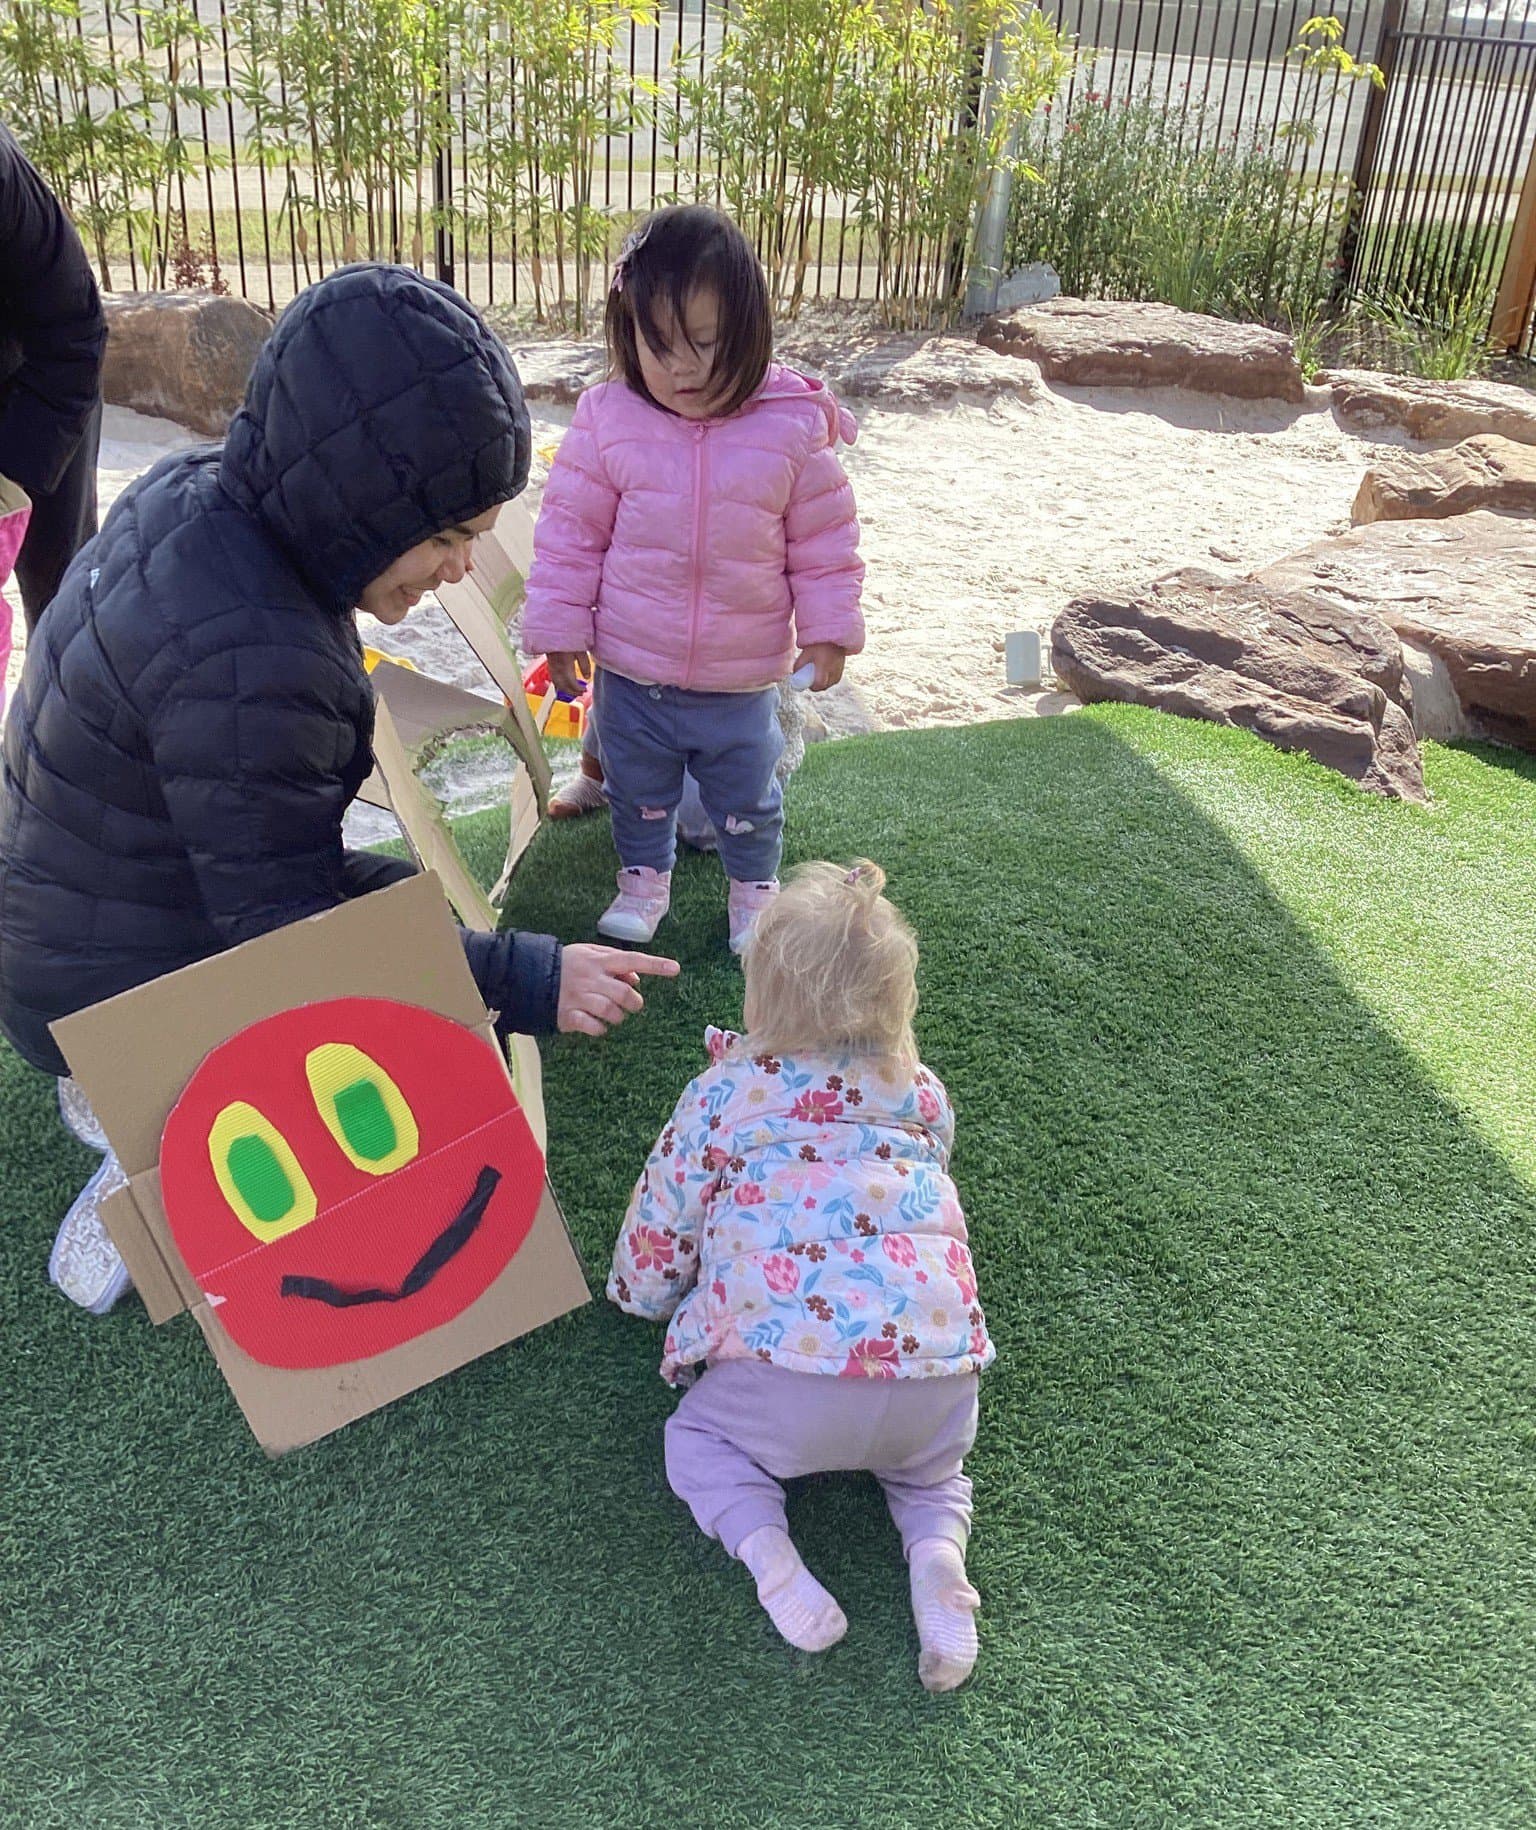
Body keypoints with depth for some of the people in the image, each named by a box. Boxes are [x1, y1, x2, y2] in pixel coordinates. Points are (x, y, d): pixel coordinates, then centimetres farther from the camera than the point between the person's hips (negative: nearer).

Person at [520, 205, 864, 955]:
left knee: (746, 798, 18)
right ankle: (644, 877, 45)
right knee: (638, 790, 21)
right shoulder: (608, 421, -11)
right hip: (630, 673, 1)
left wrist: (827, 630, -4)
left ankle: (754, 886, 43)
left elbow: (824, 538, -2)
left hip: (743, 678, -1)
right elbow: (571, 529, -3)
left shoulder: (791, 428, -12)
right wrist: (559, 628, -3)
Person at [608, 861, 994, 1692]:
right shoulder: (924, 1095, 17)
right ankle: (937, 1548, 2)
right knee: (929, 1463, 34)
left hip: (789, 1372, -3)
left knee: (697, 1436, 26)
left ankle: (765, 1547, -2)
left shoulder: (724, 1094, 9)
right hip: (938, 1377, 3)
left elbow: (659, 1229, 18)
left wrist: (640, 1292, 39)